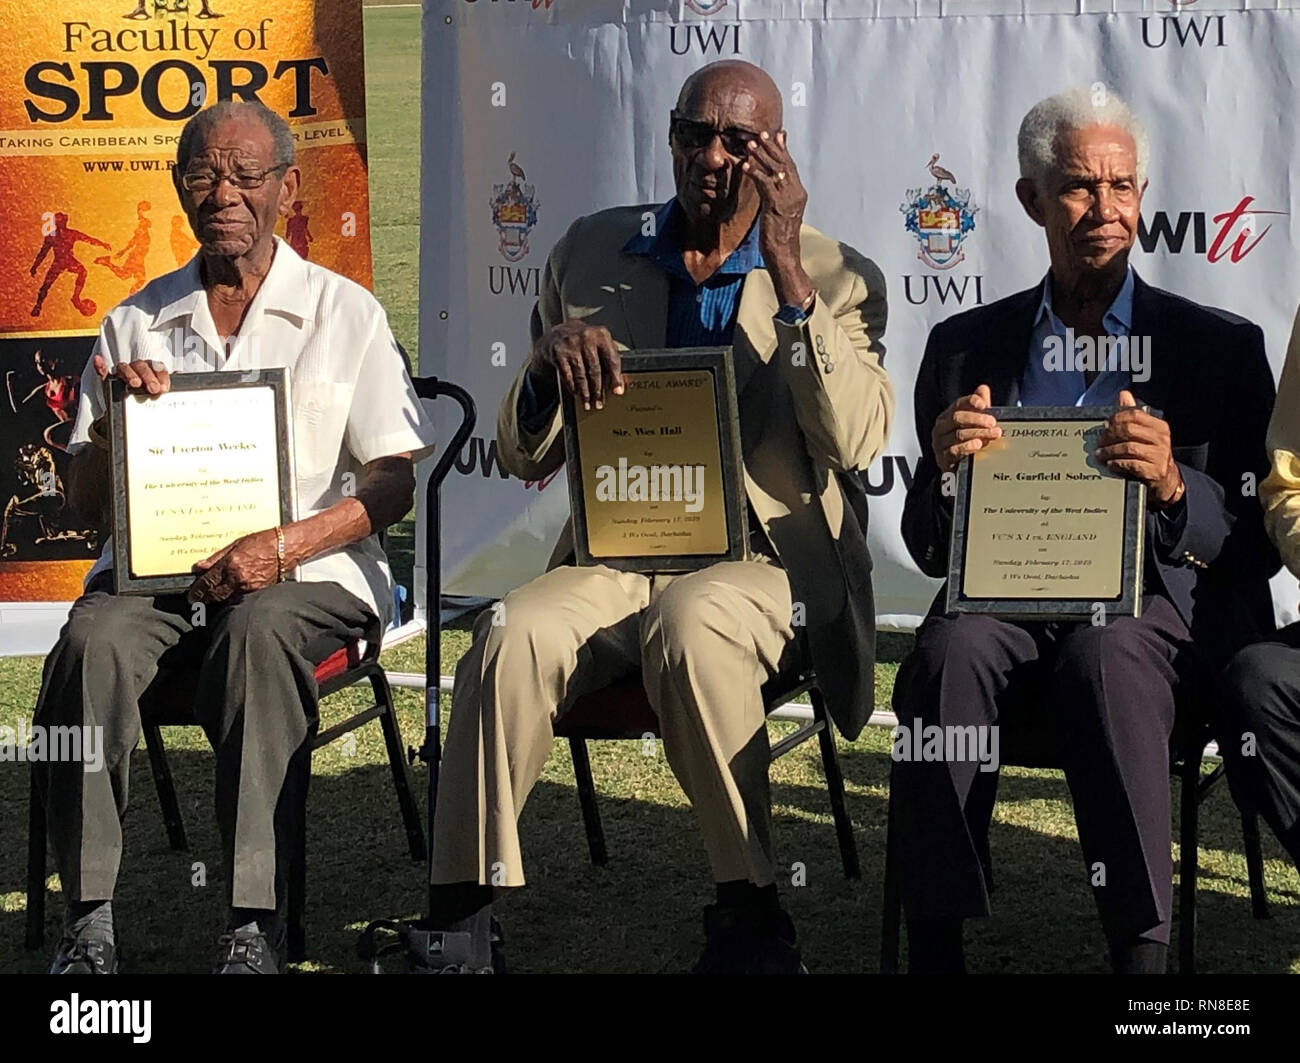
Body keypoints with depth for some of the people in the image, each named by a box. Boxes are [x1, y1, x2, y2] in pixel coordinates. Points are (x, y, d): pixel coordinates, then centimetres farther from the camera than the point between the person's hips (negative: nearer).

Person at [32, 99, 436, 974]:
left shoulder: (345, 313, 9)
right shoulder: (137, 325, 16)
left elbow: (394, 484, 2)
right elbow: (88, 503, 15)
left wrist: (287, 545, -14)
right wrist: (113, 422, -7)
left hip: (309, 573, -2)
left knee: (258, 633, -36)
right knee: (94, 639, -30)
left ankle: (255, 921, -37)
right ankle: (90, 915, -28)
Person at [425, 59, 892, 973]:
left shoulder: (835, 278, 5)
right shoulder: (592, 253, 12)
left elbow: (857, 441, -13)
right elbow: (525, 459, 11)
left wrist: (788, 269, -15)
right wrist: (552, 356, -12)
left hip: (763, 560, -2)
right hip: (614, 558, 3)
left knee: (688, 622, -37)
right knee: (513, 636, -30)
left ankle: (749, 908, -21)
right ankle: (463, 916, -19)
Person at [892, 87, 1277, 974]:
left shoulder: (1221, 346, 11)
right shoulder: (965, 348, 15)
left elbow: (1257, 546, 5)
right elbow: (930, 550, 14)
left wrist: (1174, 486, -16)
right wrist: (948, 470, -9)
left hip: (1161, 610, -1)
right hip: (1006, 599, 2)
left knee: (1105, 656, -36)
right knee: (951, 650, -32)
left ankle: (1142, 944, -32)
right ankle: (935, 941, -29)